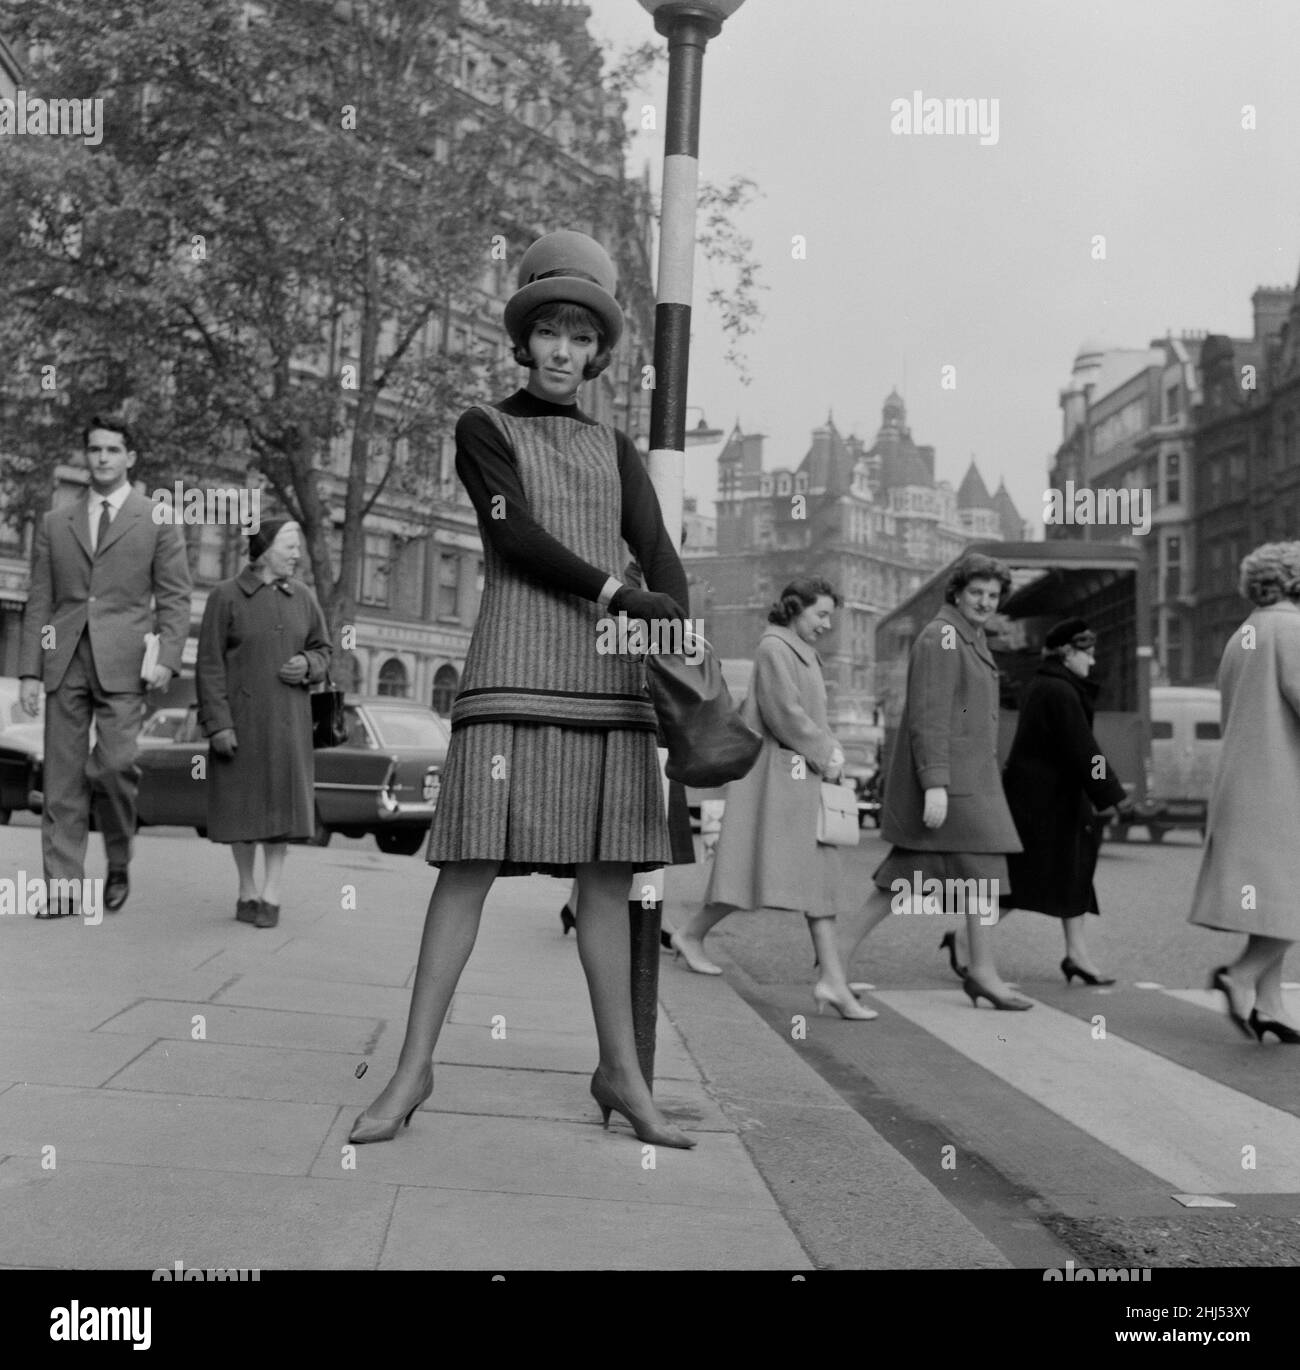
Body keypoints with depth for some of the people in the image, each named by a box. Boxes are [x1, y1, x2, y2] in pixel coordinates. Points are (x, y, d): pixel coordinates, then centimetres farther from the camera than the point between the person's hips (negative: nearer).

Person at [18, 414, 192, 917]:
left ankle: (119, 864, 8)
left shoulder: (158, 521, 9)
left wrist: (168, 658, -10)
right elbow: (38, 603, 13)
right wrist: (30, 670, 5)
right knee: (63, 778, 0)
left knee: (114, 764, -16)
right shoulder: (54, 523, 16)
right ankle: (63, 888, 4)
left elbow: (174, 599, 4)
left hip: (123, 663, -3)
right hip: (65, 662, 3)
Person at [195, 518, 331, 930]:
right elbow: (209, 664, -7)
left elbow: (322, 649, 15)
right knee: (243, 803, 5)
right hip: (239, 716, -2)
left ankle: (271, 895, 4)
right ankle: (247, 891, 19)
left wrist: (307, 666, -9)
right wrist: (217, 723, -14)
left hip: (287, 718, 2)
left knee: (280, 801, -1)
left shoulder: (302, 597, 5)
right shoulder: (225, 597, -5)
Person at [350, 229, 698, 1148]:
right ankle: (415, 1066, 0)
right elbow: (513, 535, -7)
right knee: (473, 863, -7)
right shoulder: (484, 429, 8)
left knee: (607, 873, 4)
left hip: (609, 679, 4)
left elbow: (660, 557, 6)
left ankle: (622, 1071, 10)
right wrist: (616, 593, -16)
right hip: (516, 669, -4)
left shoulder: (615, 450, 19)